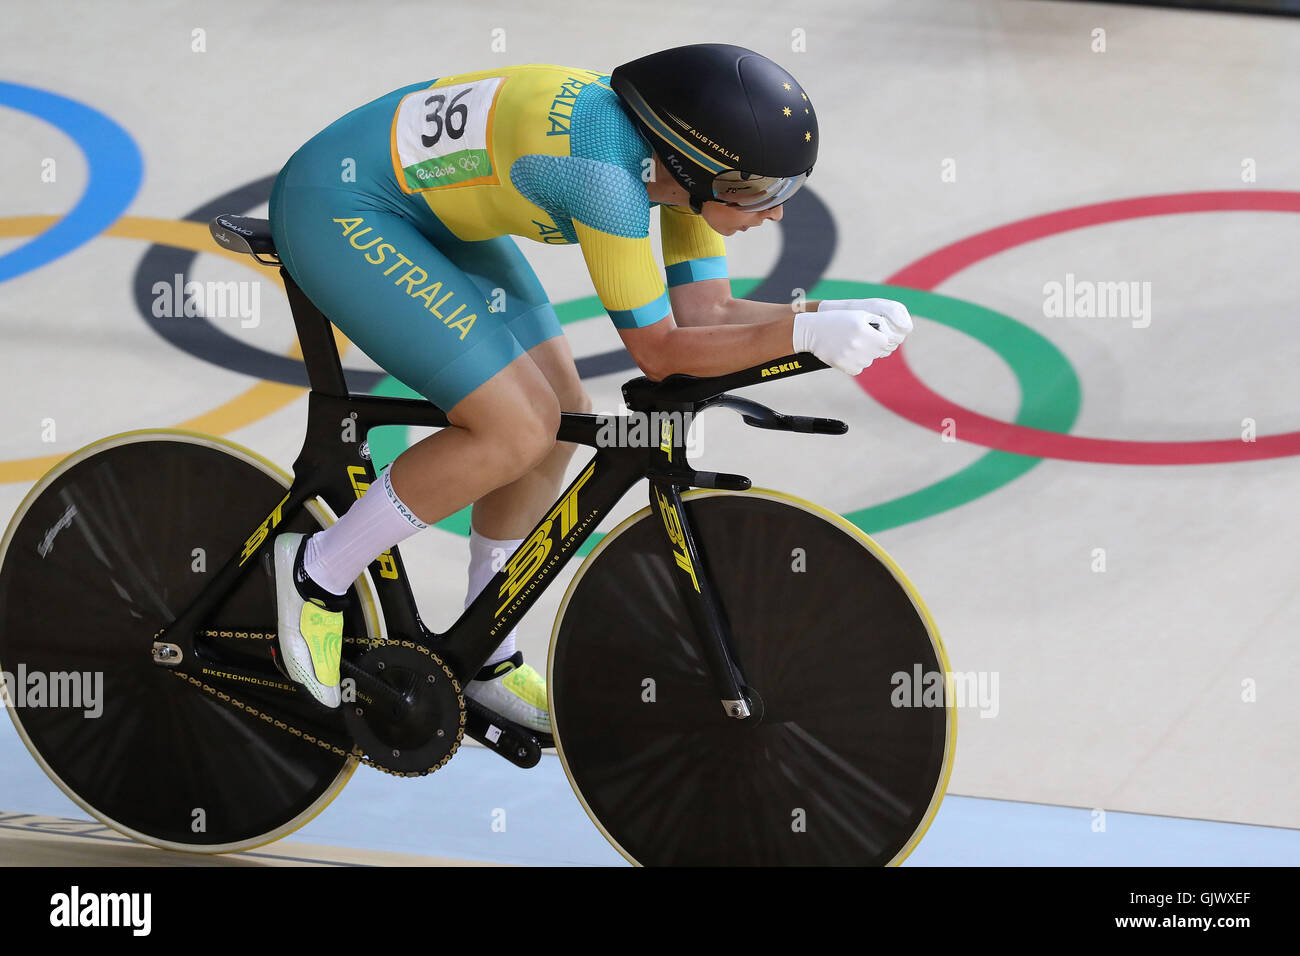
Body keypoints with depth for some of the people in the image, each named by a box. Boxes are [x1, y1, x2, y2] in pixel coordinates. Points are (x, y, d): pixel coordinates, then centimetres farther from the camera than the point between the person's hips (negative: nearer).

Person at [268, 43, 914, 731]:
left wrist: (838, 316, -15)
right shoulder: (607, 169, -33)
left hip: (420, 206, 10)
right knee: (518, 430, -17)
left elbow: (706, 312, -3)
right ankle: (317, 573, 0)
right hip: (336, 209, -10)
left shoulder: (681, 158, -8)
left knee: (560, 413, 7)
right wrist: (805, 334, -29)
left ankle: (486, 663, 20)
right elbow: (658, 350, -25)